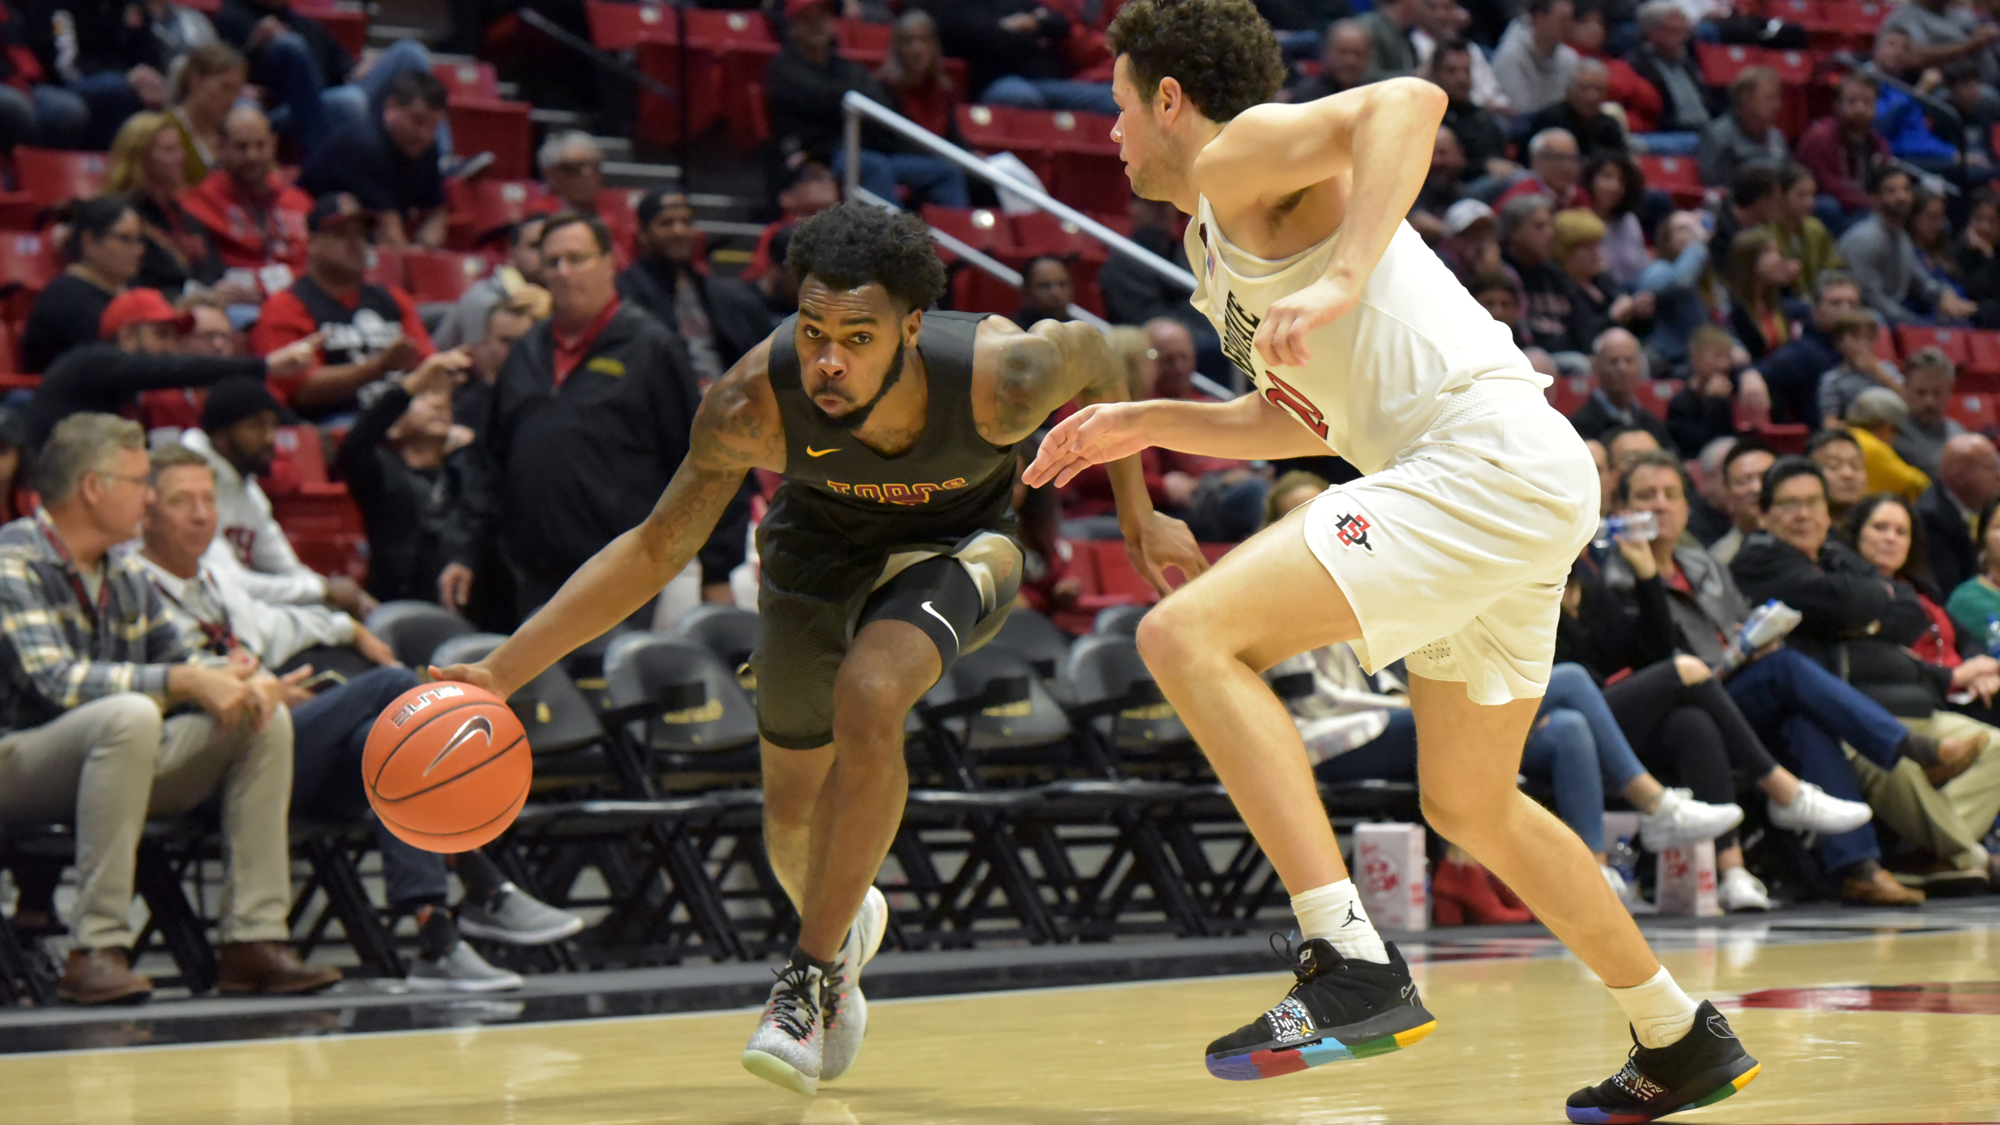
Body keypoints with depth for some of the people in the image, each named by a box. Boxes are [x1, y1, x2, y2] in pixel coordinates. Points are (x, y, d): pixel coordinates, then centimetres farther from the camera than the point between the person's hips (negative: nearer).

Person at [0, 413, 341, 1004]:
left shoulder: (125, 575, 13)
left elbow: (177, 662, 17)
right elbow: (56, 681, -25)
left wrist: (239, 677, -7)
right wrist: (185, 682, -28)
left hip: (120, 757, 8)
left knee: (263, 718, -3)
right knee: (130, 715, -36)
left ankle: (254, 939, -9)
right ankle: (96, 951, -36)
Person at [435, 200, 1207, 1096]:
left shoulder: (997, 376, -38)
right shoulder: (754, 404, -35)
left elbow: (1091, 353, -13)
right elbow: (656, 550, -21)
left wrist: (1137, 511, -4)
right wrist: (503, 671, -28)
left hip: (955, 543, -2)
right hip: (820, 540, 2)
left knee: (867, 697, -32)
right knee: (795, 829, 8)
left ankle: (813, 973, -16)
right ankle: (845, 922, 47)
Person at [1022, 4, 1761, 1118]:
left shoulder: (1239, 153, -2)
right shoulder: (1224, 244, 26)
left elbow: (1409, 100, -21)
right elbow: (1301, 418, 35)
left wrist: (1343, 282, -30)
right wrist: (1145, 423, 30)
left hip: (1493, 457, -10)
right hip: (1518, 488, 10)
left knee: (1189, 636, -19)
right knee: (1471, 807, 24)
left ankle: (1356, 969, -27)